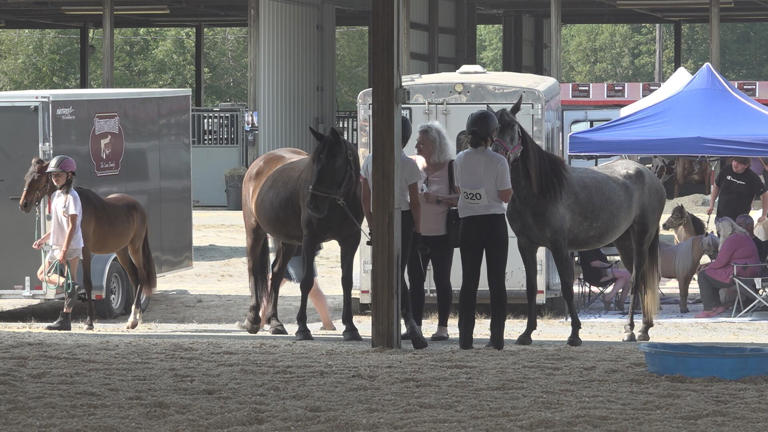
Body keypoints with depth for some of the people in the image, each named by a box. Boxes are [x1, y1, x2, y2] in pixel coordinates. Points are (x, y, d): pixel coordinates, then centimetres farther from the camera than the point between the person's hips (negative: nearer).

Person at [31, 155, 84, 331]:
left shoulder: (71, 197, -16)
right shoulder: (56, 196, 12)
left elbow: (72, 226, -20)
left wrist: (64, 250, -24)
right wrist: (43, 239, 14)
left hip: (71, 246, -9)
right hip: (57, 245, 9)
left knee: (69, 281, -4)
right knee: (42, 274, 11)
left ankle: (65, 320, -5)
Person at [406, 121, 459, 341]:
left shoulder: (450, 167, -6)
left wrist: (438, 199, -23)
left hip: (441, 234, -4)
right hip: (416, 233, 4)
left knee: (442, 280, 1)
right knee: (415, 280, 5)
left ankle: (442, 327, 8)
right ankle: (415, 325, 12)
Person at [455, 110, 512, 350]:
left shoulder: (460, 160, -1)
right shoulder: (498, 162, -12)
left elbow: (459, 191, 9)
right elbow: (506, 196, -8)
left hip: (469, 223, 2)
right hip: (495, 222, -2)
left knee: (469, 281, 7)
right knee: (496, 281, 4)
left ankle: (465, 337, 3)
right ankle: (497, 336, 2)